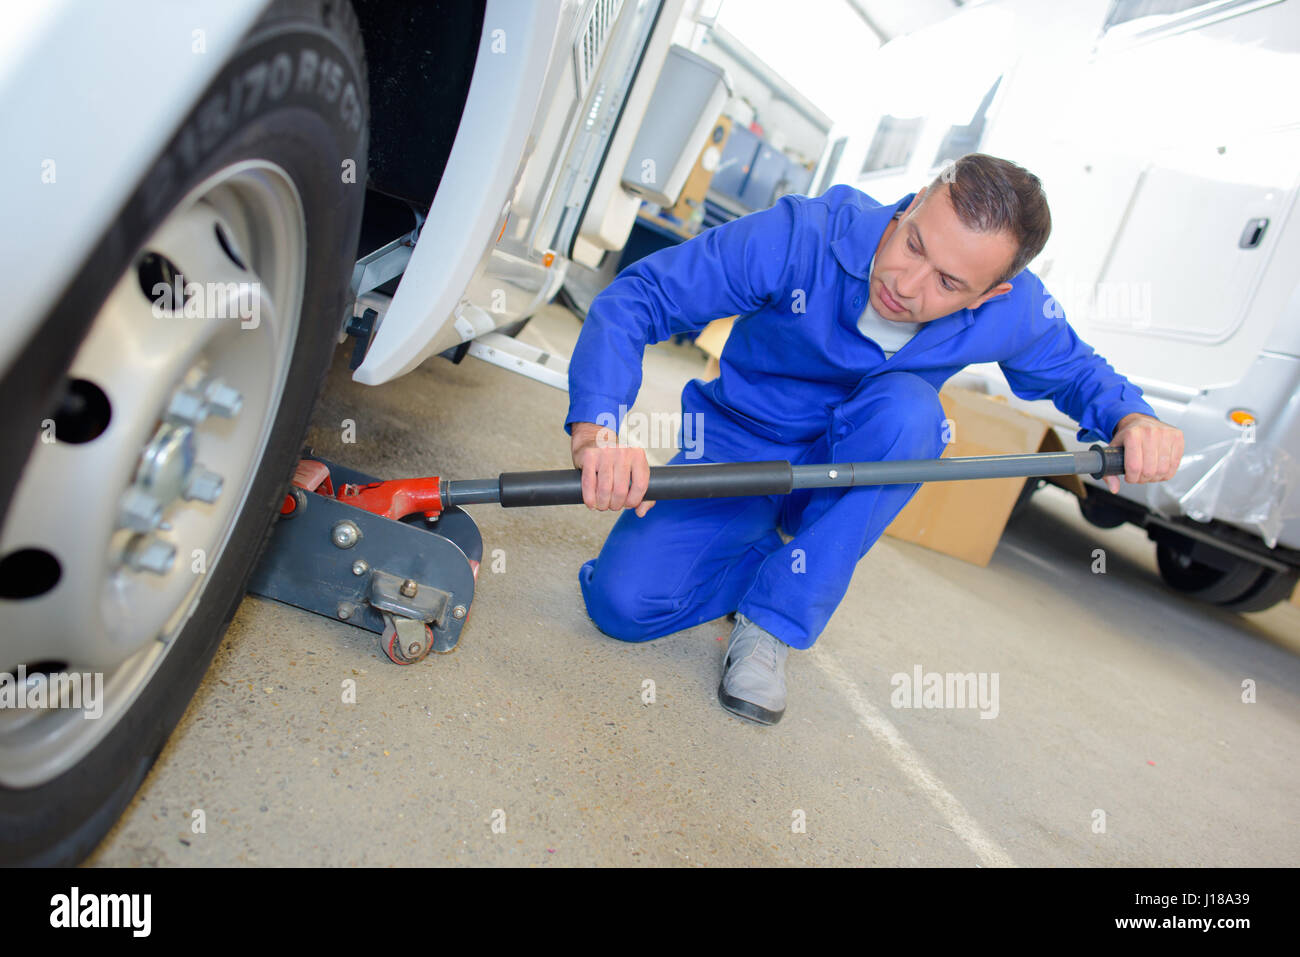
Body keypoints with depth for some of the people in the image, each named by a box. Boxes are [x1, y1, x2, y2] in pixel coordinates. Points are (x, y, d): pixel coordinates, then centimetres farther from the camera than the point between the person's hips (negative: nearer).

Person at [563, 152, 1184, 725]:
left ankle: (773, 624, -22)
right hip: (740, 444, -1)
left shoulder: (1015, 312, -18)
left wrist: (1131, 417, -19)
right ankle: (767, 550, 9)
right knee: (625, 603, -20)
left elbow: (1075, 370, 5)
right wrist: (597, 427, -43)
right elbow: (637, 298, -27)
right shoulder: (801, 237, -29)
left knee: (906, 405, -36)